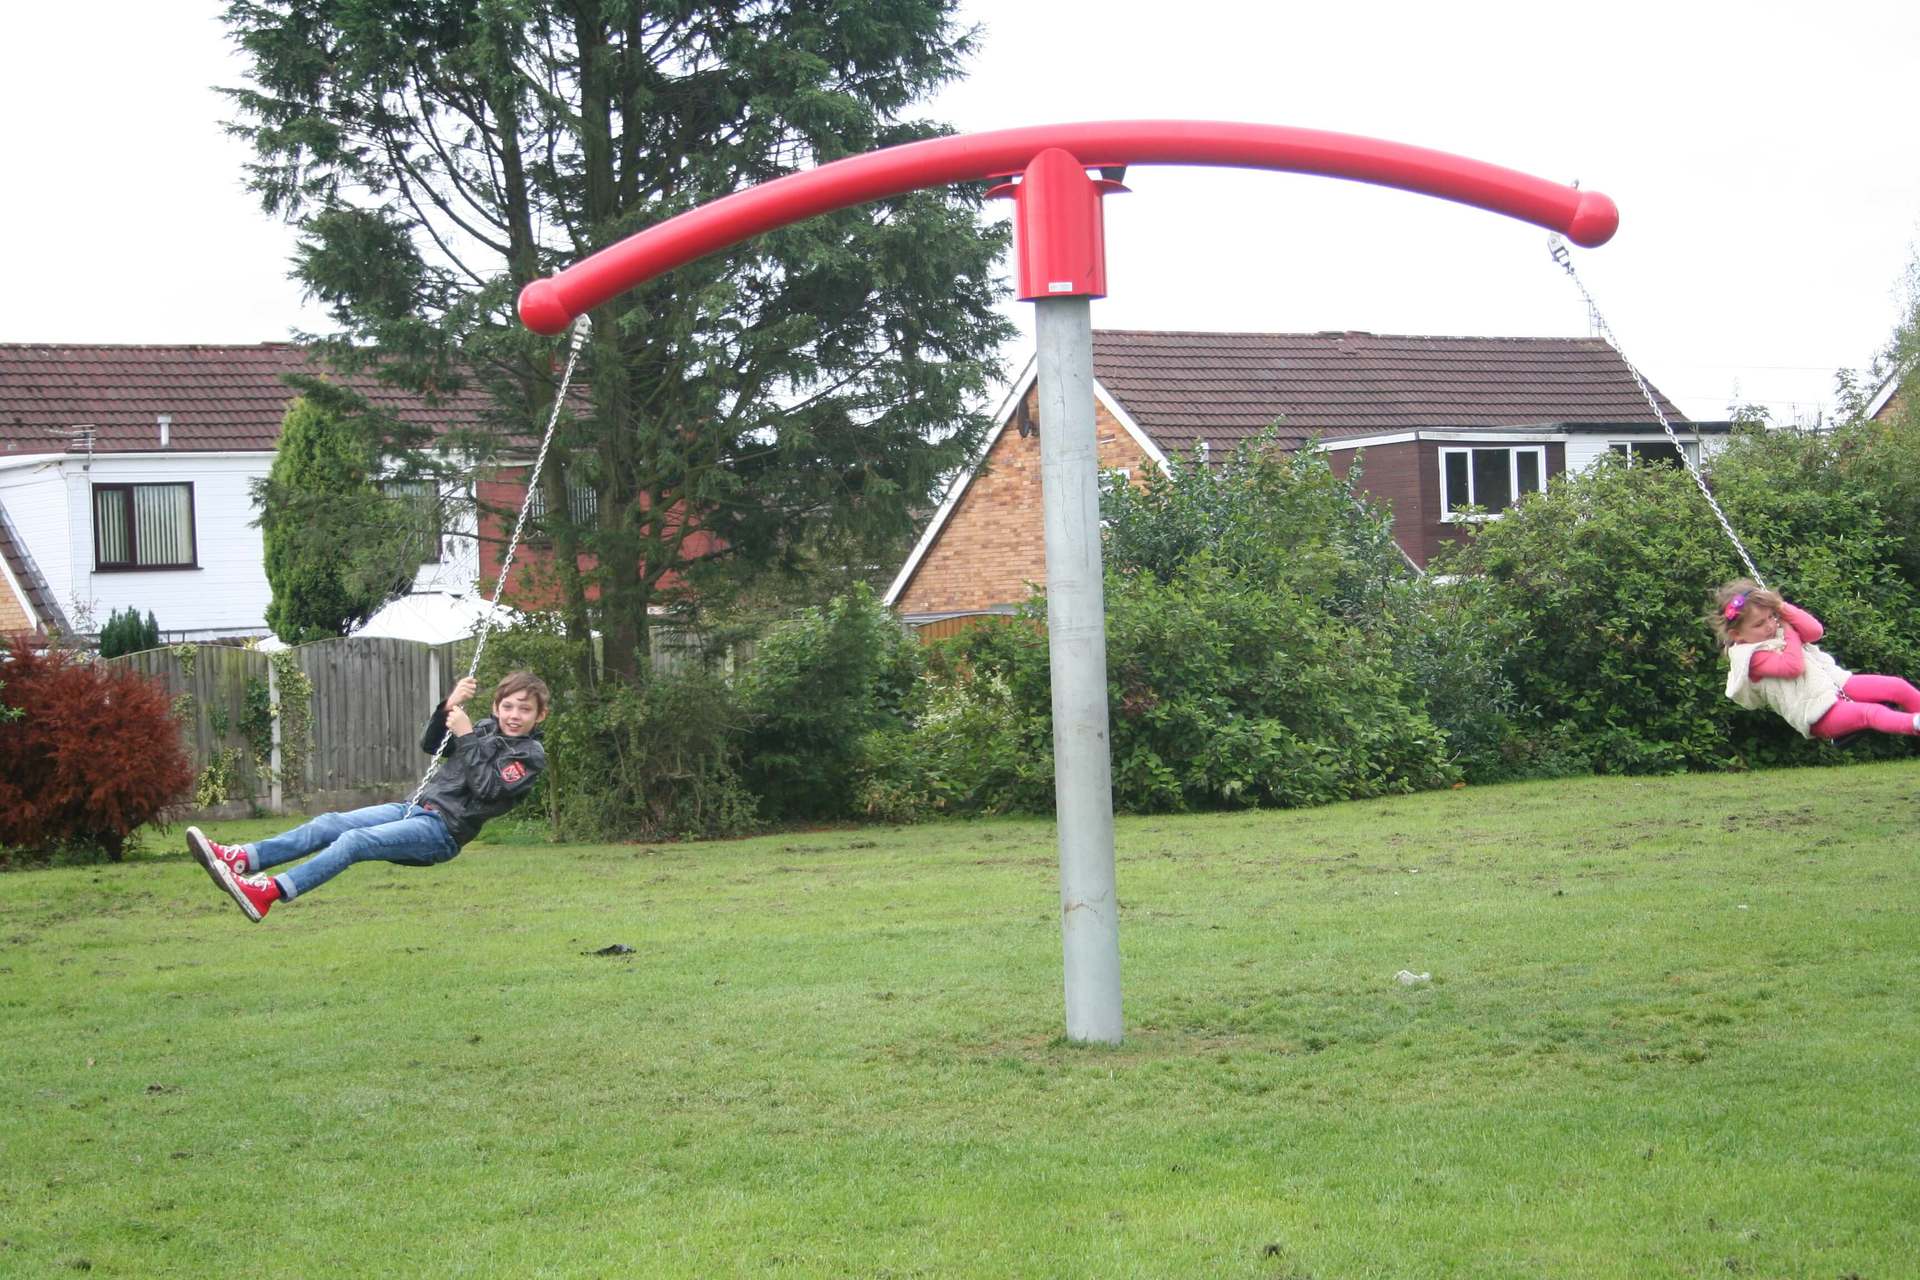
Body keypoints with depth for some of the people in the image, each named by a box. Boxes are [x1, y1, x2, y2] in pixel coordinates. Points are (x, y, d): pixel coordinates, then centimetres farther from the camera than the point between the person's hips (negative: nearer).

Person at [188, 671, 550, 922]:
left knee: (355, 841, -25)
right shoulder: (487, 729, 20)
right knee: (328, 824, -9)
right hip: (416, 808, 8)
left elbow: (487, 787, -16)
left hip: (444, 830, -8)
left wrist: (466, 737, -14)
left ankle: (268, 893, -37)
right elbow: (430, 745, 13)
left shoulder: (530, 756, -2)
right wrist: (449, 707, -3)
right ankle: (240, 859, -21)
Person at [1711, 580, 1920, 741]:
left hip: (1834, 683, 9)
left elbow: (1815, 631, 5)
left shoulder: (1776, 630, 15)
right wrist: (1790, 632, -7)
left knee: (1897, 686, -6)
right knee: (1871, 713, -34)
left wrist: (1783, 608, -1)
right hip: (1820, 717, -9)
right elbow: (1793, 666, -23)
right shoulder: (1752, 657, -11)